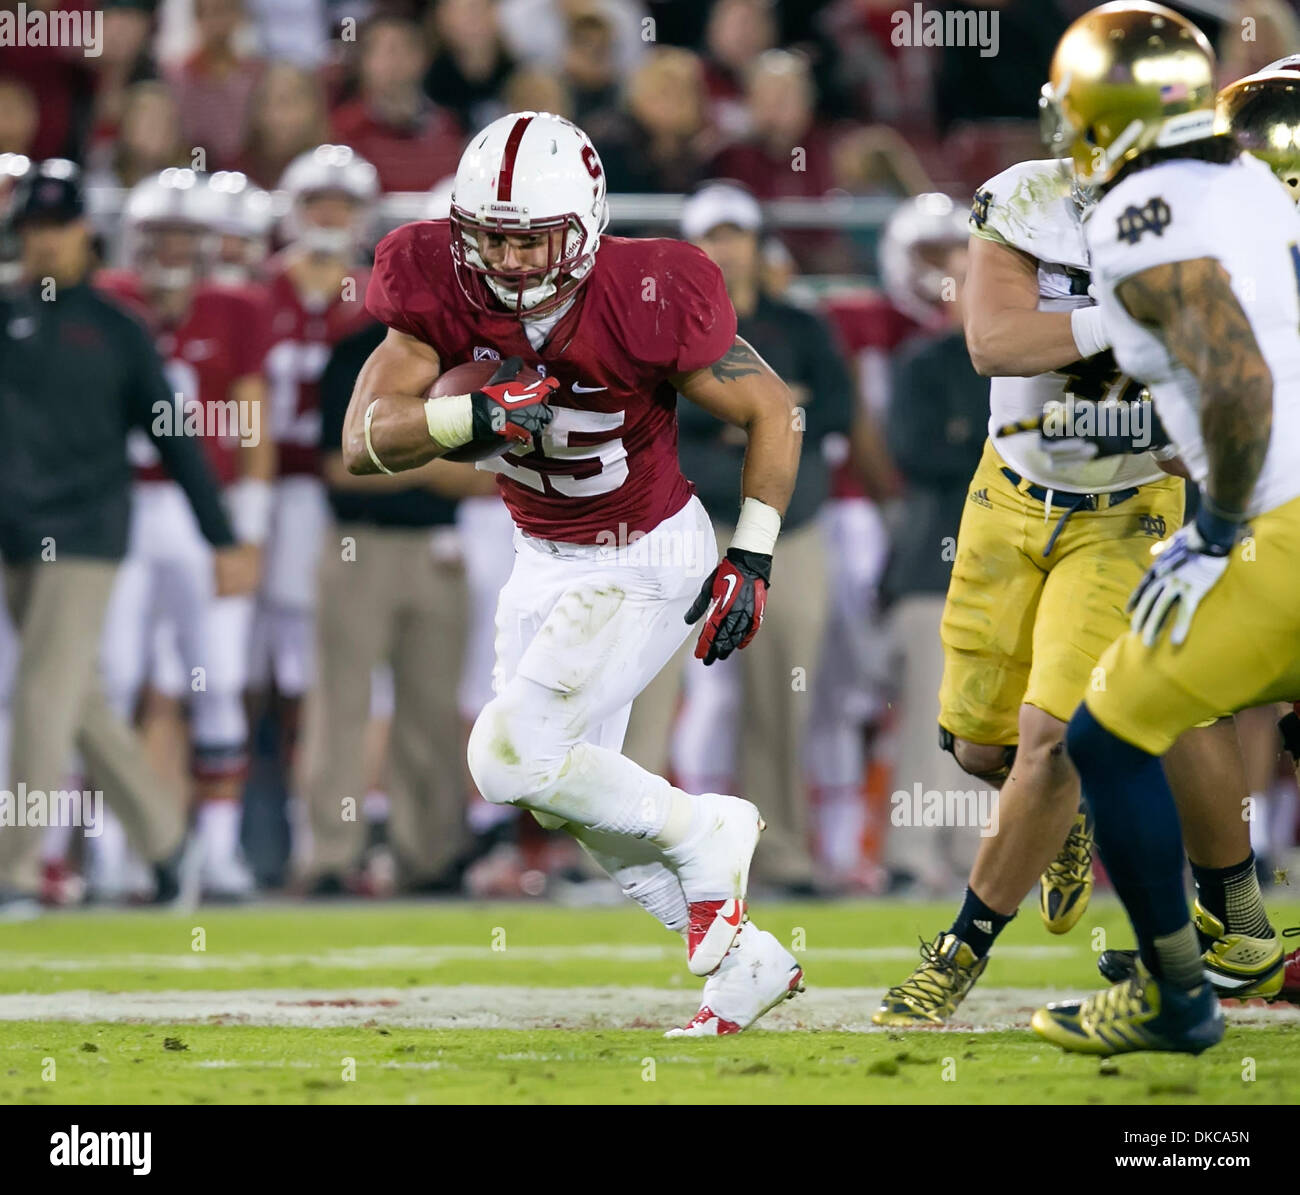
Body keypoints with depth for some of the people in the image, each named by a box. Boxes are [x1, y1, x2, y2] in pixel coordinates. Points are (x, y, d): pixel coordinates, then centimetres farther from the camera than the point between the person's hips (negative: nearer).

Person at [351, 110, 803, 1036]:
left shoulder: (648, 302, -27)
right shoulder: (446, 293, -16)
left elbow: (772, 410, -13)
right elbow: (364, 441, -20)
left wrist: (752, 560, -14)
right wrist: (472, 416, -38)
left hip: (648, 562, -6)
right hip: (546, 566, 6)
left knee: (511, 757, -18)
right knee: (574, 798, 11)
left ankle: (703, 834, 5)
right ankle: (747, 963, 25)